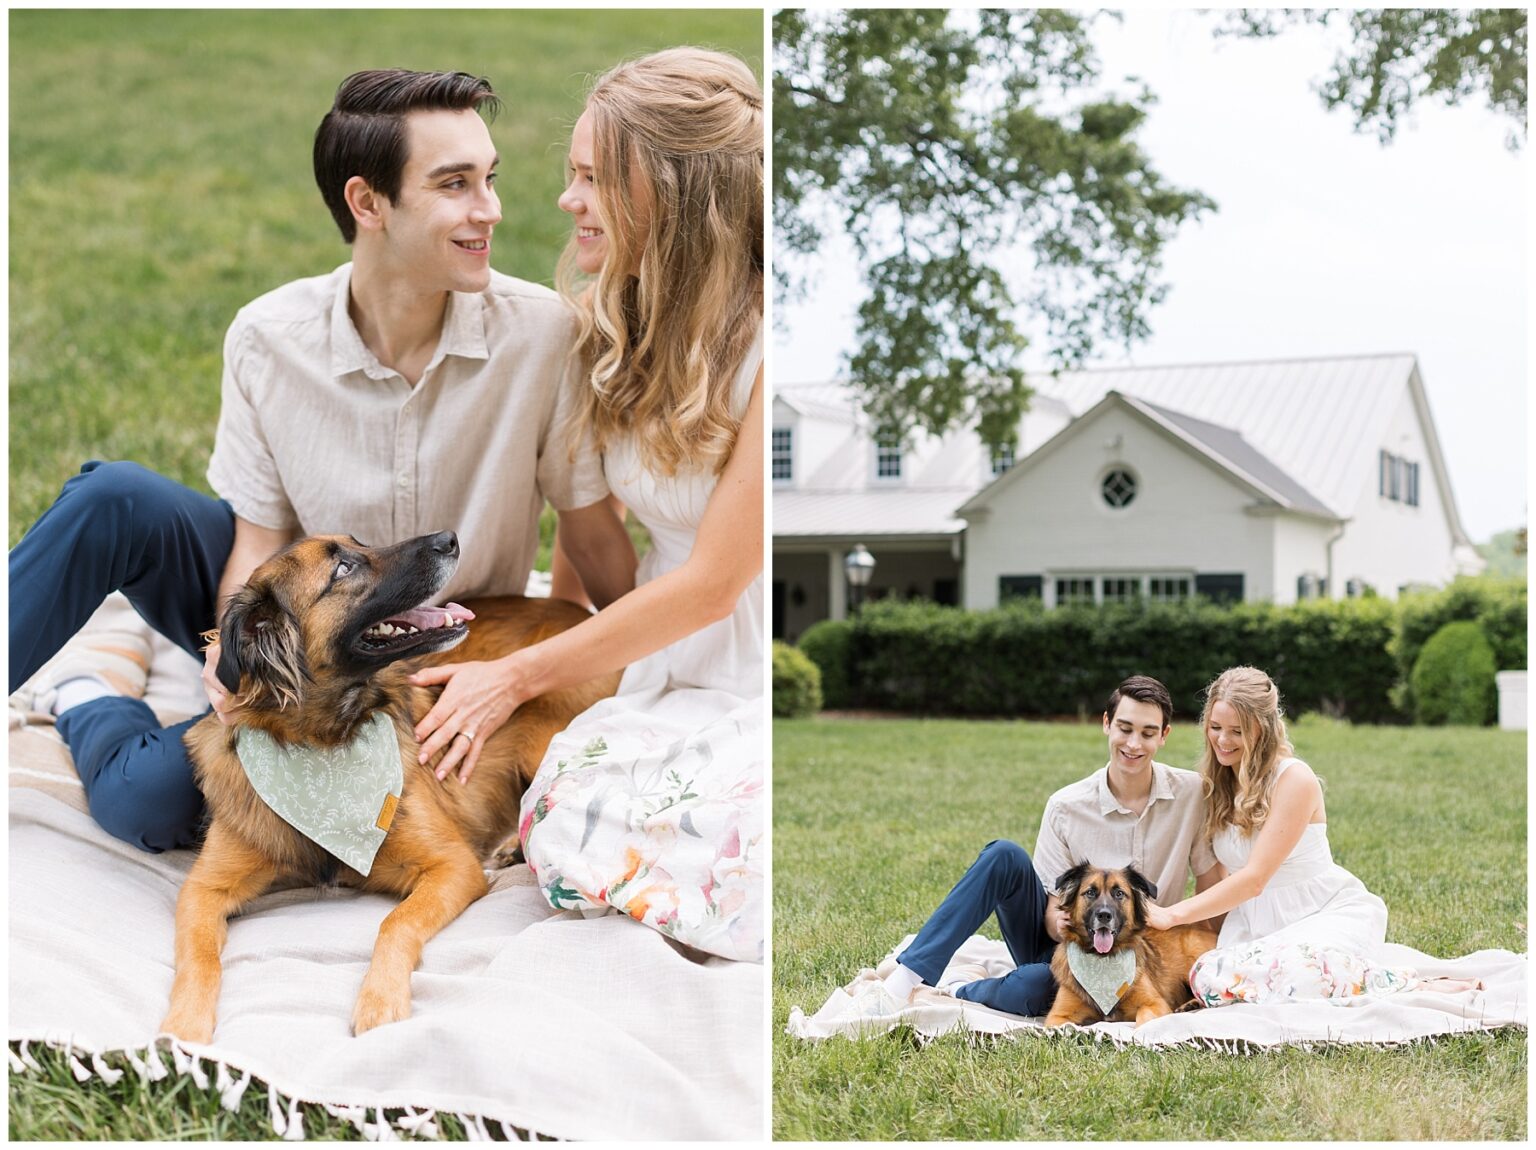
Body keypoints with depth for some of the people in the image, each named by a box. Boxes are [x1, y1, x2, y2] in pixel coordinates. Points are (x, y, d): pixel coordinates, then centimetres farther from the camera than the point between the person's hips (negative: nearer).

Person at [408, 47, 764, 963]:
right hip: (669, 672, 6)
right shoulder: (616, 321, 5)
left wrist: (520, 676, -8)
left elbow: (711, 584, -15)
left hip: (754, 690, -6)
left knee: (578, 839, -27)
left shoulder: (762, 344, -17)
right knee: (562, 823, -21)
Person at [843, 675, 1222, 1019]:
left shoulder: (1193, 794, -8)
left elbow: (1214, 894, -3)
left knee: (1034, 986, -37)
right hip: (1057, 941, 2)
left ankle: (959, 991, -6)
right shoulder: (1066, 807, -7)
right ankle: (906, 980, -27)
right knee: (1004, 856, -27)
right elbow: (1053, 906, -7)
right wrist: (1058, 923, -31)